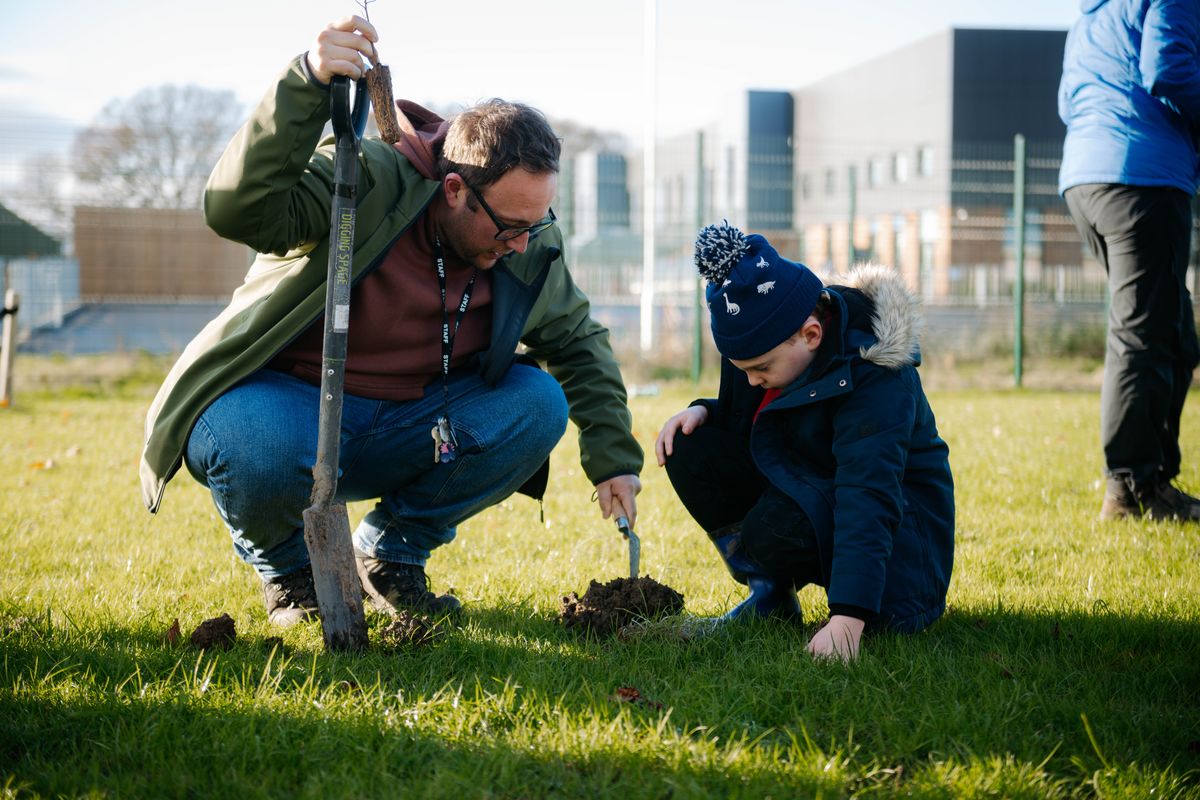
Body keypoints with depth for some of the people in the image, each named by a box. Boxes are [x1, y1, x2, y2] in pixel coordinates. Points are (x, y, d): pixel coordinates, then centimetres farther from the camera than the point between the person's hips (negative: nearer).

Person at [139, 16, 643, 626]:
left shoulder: (529, 244, -4)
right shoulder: (367, 181, -23)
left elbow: (578, 341, 12)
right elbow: (235, 211, -39)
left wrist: (614, 457, 6)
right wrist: (307, 84, -50)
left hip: (405, 427, 5)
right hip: (286, 402, -5)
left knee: (539, 405, -17)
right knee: (258, 450, -40)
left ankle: (392, 552, 3)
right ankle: (287, 572, -2)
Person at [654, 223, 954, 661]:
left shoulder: (875, 377, -30)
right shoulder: (767, 337, -6)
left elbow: (869, 498, -40)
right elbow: (742, 418, 14)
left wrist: (847, 619, -50)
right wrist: (703, 410, -12)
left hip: (900, 512, -7)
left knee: (777, 529, -38)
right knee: (690, 450, -15)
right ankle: (769, 592, -5)